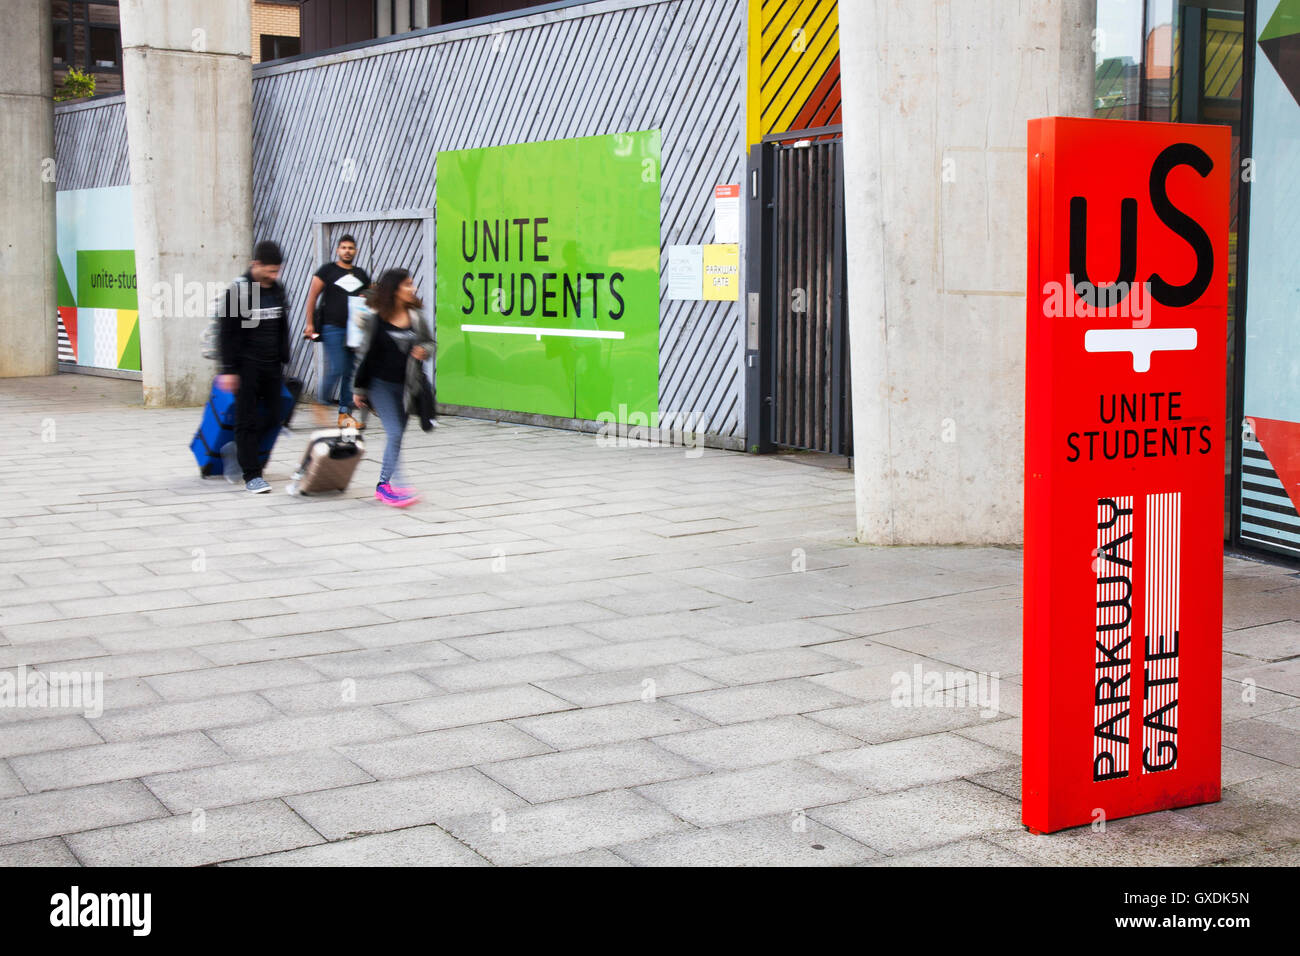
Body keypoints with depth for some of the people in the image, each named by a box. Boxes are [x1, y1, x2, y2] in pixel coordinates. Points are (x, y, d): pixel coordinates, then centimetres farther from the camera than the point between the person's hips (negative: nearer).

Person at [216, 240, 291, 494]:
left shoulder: (278, 290, 9)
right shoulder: (238, 290, -9)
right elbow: (228, 334, -9)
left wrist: (283, 360, 17)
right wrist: (228, 370, -12)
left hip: (272, 367, 6)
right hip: (247, 366, -6)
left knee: (271, 417, 4)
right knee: (247, 421, -4)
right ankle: (251, 474, -2)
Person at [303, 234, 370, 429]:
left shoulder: (361, 274, 15)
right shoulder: (327, 270, 1)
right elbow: (312, 296, -1)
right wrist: (309, 323, -7)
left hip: (355, 330, 5)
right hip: (332, 327, -5)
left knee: (351, 373, 3)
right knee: (336, 369, -13)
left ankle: (345, 414, 7)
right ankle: (323, 404, 5)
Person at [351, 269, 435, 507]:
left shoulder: (417, 318, 2)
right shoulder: (376, 320, -8)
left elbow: (430, 342, 17)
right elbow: (364, 353, -2)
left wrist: (424, 350, -8)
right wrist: (358, 388, 0)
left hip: (407, 386, 4)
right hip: (381, 384, -4)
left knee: (396, 437, 9)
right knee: (395, 433, -14)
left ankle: (384, 485, 20)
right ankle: (395, 485, -14)